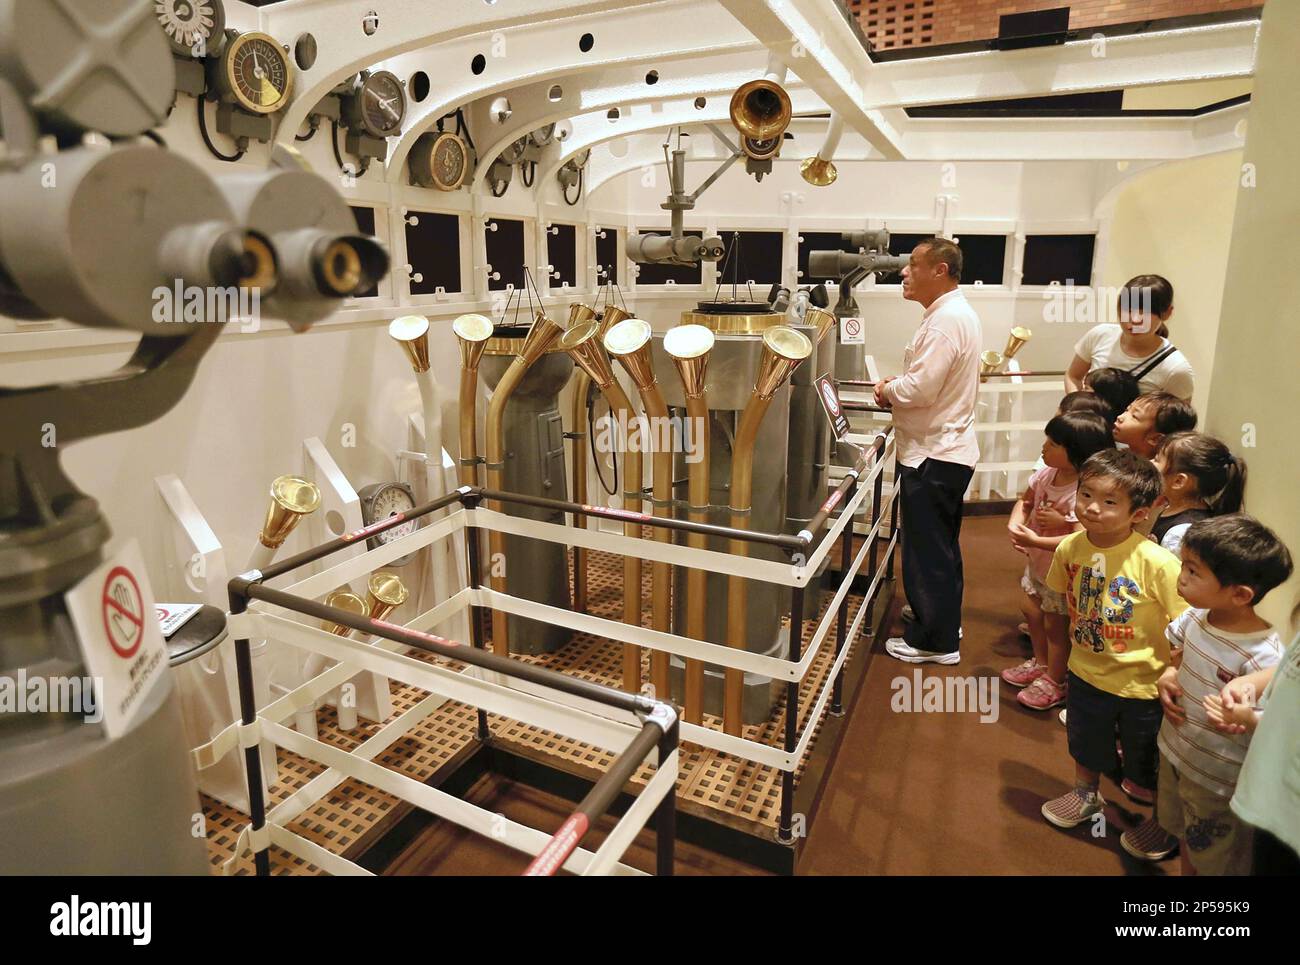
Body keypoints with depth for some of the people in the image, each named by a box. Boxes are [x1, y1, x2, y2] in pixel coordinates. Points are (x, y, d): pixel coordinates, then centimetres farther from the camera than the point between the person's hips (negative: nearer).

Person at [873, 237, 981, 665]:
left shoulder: (946, 320, -20)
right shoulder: (957, 312, 13)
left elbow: (919, 389, -27)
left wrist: (887, 390, -7)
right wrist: (896, 388, 4)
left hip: (933, 455, -11)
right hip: (948, 448, 11)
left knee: (927, 549, 1)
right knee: (941, 545, 21)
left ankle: (935, 641, 13)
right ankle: (944, 622, 36)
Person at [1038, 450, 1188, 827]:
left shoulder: (1157, 562, -29)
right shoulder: (1070, 547, -13)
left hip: (1142, 683, -4)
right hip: (1087, 672, 4)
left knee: (1146, 771, 20)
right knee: (1085, 742, 27)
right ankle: (1086, 795, 55)